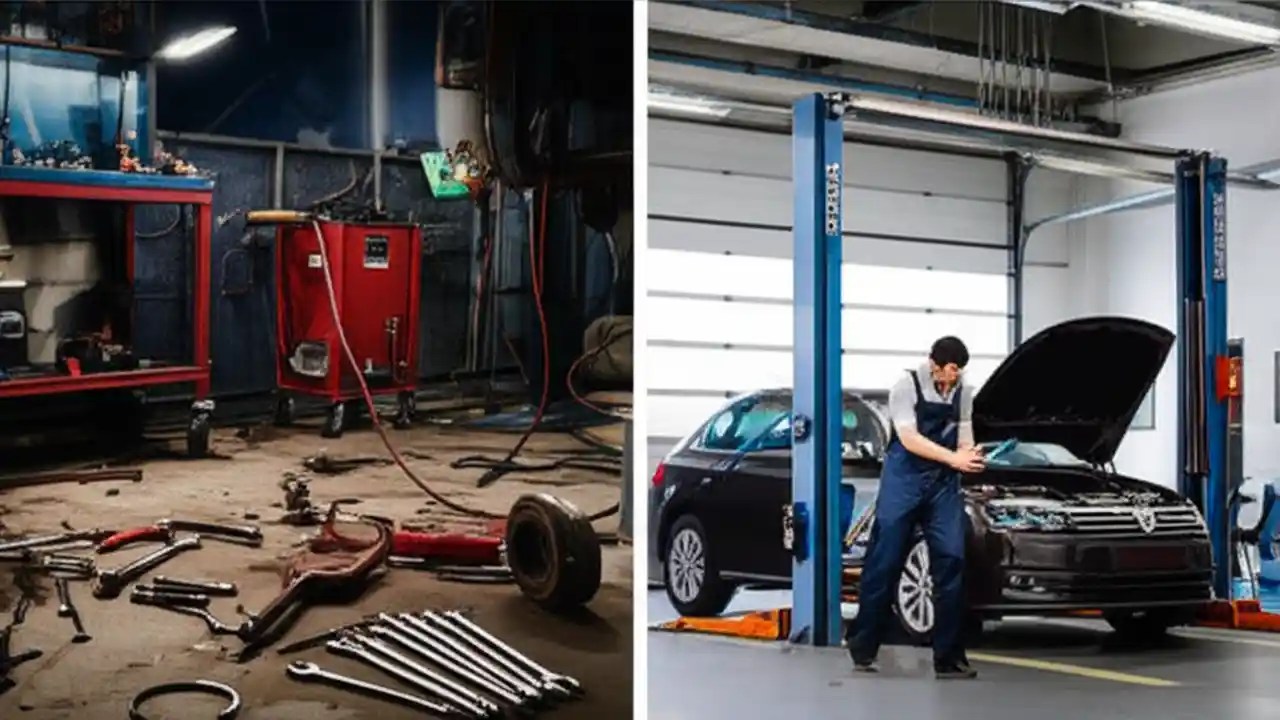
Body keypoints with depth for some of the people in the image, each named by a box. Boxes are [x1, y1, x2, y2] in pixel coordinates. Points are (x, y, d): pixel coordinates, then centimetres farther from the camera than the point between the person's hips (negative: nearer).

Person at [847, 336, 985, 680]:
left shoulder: (963, 393, 11)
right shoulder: (907, 386, -5)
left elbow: (964, 436, 15)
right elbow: (909, 440, -13)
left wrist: (970, 455, -9)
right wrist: (953, 458, -19)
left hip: (943, 484, 4)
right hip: (903, 481, -4)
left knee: (951, 560, -6)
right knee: (885, 563, -1)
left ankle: (948, 657, -1)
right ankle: (863, 648, 14)